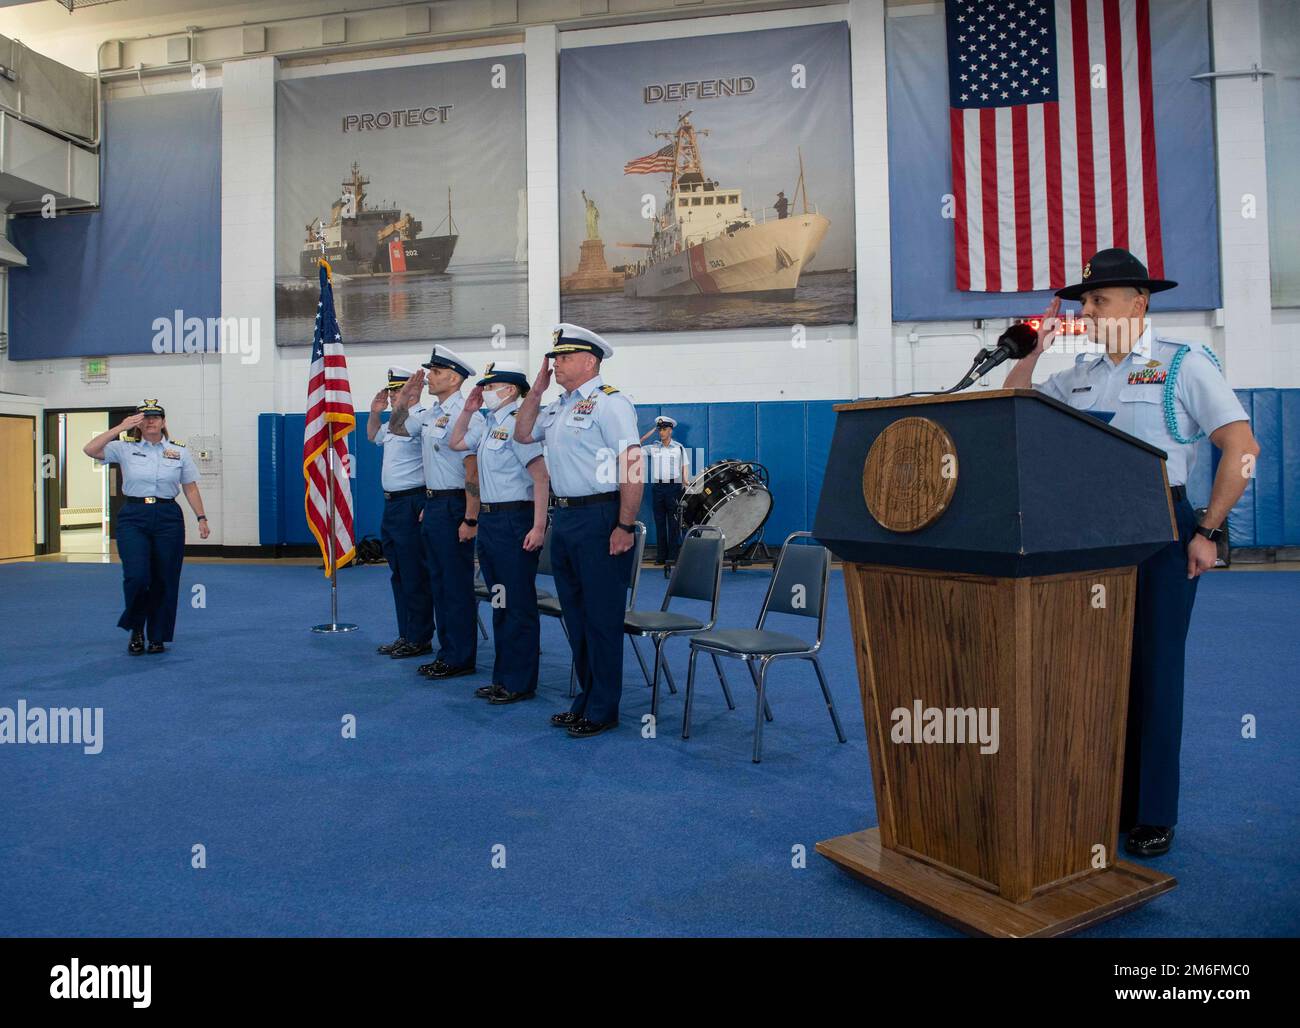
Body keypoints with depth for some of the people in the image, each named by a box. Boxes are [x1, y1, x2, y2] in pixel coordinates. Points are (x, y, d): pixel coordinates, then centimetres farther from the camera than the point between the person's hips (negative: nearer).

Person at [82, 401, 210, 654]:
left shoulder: (179, 452, 6)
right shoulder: (125, 448, 3)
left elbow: (191, 488, 9)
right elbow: (89, 450, -11)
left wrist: (202, 518, 2)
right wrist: (120, 428, -13)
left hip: (168, 518, 1)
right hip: (133, 518, -1)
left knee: (164, 580, 4)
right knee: (137, 576, -14)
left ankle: (158, 637, 20)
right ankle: (135, 631, 13)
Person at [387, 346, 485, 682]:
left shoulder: (466, 416, -16)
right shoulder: (429, 413, 11)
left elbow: (473, 471, -20)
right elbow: (396, 429, 26)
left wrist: (471, 519, -21)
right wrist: (402, 402, 7)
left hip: (453, 506, -9)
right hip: (431, 503, 9)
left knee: (457, 584, 0)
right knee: (438, 581, 15)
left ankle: (460, 658, 11)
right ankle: (447, 651, 26)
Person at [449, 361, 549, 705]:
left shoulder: (517, 423, -13)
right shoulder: (490, 424, 15)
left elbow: (541, 477, -19)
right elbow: (456, 443, 31)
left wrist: (539, 527, -23)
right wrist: (467, 409, 17)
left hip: (514, 521, -10)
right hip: (489, 520, 10)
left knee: (519, 606, -1)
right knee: (499, 603, 15)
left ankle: (520, 683, 7)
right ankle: (503, 678, 24)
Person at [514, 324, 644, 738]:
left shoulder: (609, 402, -12)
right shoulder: (558, 407, 16)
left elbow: (632, 466, -18)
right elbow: (522, 434, 26)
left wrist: (625, 526, -22)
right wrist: (536, 390, 14)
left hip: (600, 519, -9)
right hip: (564, 518, 9)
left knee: (601, 618, 0)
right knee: (575, 614, 15)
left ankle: (603, 710, 12)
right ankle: (586, 699, 28)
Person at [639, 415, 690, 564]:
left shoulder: (679, 448, 7)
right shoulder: (653, 448, 10)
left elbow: (685, 465, 6)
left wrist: (685, 479, -11)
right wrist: (650, 433, 4)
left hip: (674, 487, -2)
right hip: (657, 487, 2)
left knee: (674, 522, -3)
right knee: (659, 522, 4)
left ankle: (674, 555, 0)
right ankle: (661, 555, 8)